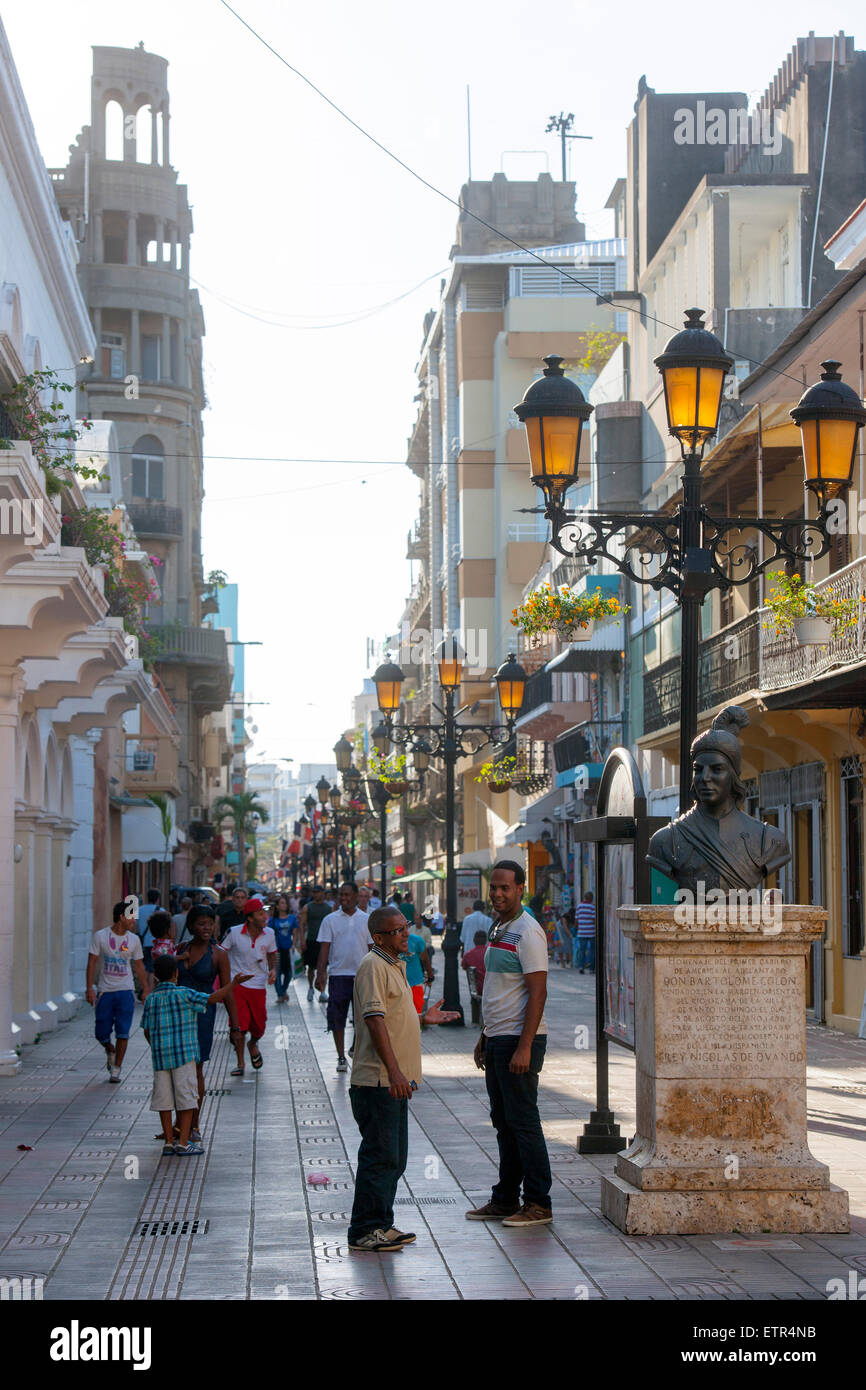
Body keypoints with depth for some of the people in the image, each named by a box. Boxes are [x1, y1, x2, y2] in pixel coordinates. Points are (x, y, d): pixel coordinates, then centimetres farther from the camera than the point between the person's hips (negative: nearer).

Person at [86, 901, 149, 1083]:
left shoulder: (134, 939, 6)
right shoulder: (100, 937, -2)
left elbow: (139, 966, 14)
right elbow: (92, 962, -2)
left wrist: (145, 990, 11)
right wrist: (89, 988, -10)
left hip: (125, 991, 1)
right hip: (105, 991, -1)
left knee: (122, 1033, -6)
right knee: (101, 1034, 2)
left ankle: (116, 1069, 2)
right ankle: (110, 1050, 34)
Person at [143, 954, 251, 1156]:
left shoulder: (151, 999, 6)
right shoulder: (184, 995, -8)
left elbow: (147, 1031, 10)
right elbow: (213, 998, -13)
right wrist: (234, 982, -6)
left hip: (160, 1056, 5)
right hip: (184, 1054, -4)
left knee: (164, 1099, 8)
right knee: (186, 1098, 0)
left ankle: (169, 1141, 11)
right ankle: (183, 1143, -2)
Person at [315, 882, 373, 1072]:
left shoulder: (366, 920, 7)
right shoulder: (330, 920, 4)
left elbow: (373, 948, 9)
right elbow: (324, 948, 1)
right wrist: (320, 973, -9)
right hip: (338, 974, -1)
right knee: (337, 1018, -1)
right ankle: (341, 1058, 8)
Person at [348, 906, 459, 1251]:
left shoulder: (395, 965, 18)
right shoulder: (373, 966, -13)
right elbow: (375, 1020, -21)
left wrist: (424, 1018, 20)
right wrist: (394, 1071, -26)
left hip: (395, 1081, 10)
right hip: (377, 1081, -10)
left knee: (394, 1158, 14)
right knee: (380, 1156, -8)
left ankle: (382, 1225, 22)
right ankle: (365, 1231, -2)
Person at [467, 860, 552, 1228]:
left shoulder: (527, 932, -14)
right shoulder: (497, 929, 15)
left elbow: (538, 993, -19)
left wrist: (524, 1048, -23)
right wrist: (484, 1037, 21)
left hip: (519, 1041, -9)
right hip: (497, 1039, 9)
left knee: (523, 1122, -6)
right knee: (504, 1123, 13)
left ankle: (538, 1203, 0)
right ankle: (505, 1200, 20)